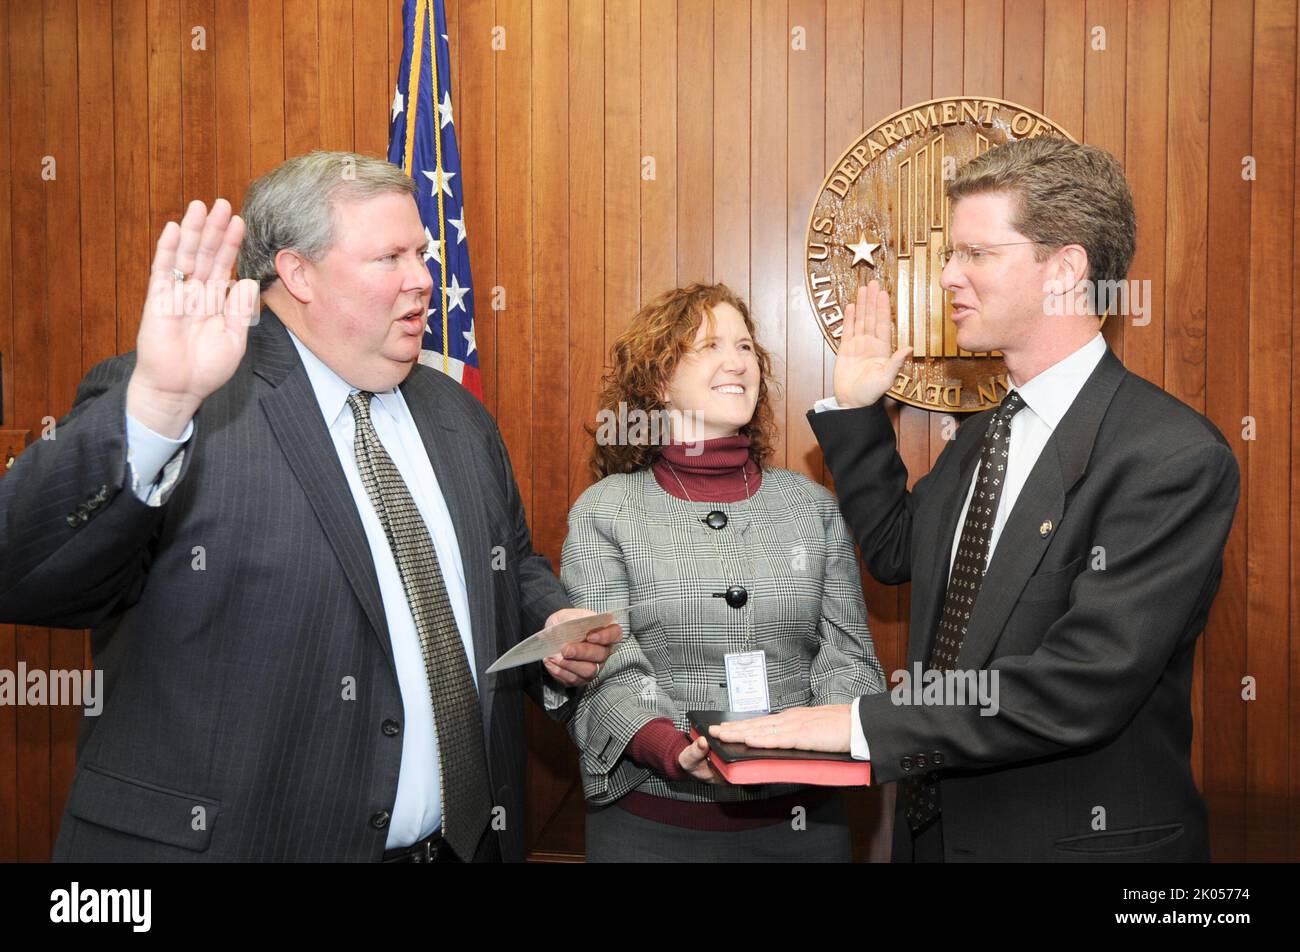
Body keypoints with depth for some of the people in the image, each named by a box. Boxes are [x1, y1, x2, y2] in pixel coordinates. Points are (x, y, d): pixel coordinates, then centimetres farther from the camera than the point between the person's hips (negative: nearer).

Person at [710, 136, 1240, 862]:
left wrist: (866, 723, -26)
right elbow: (897, 550, 17)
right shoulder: (986, 433, 5)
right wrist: (855, 409, 8)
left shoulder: (1176, 458, -20)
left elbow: (1084, 685, -27)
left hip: (1081, 840, -7)